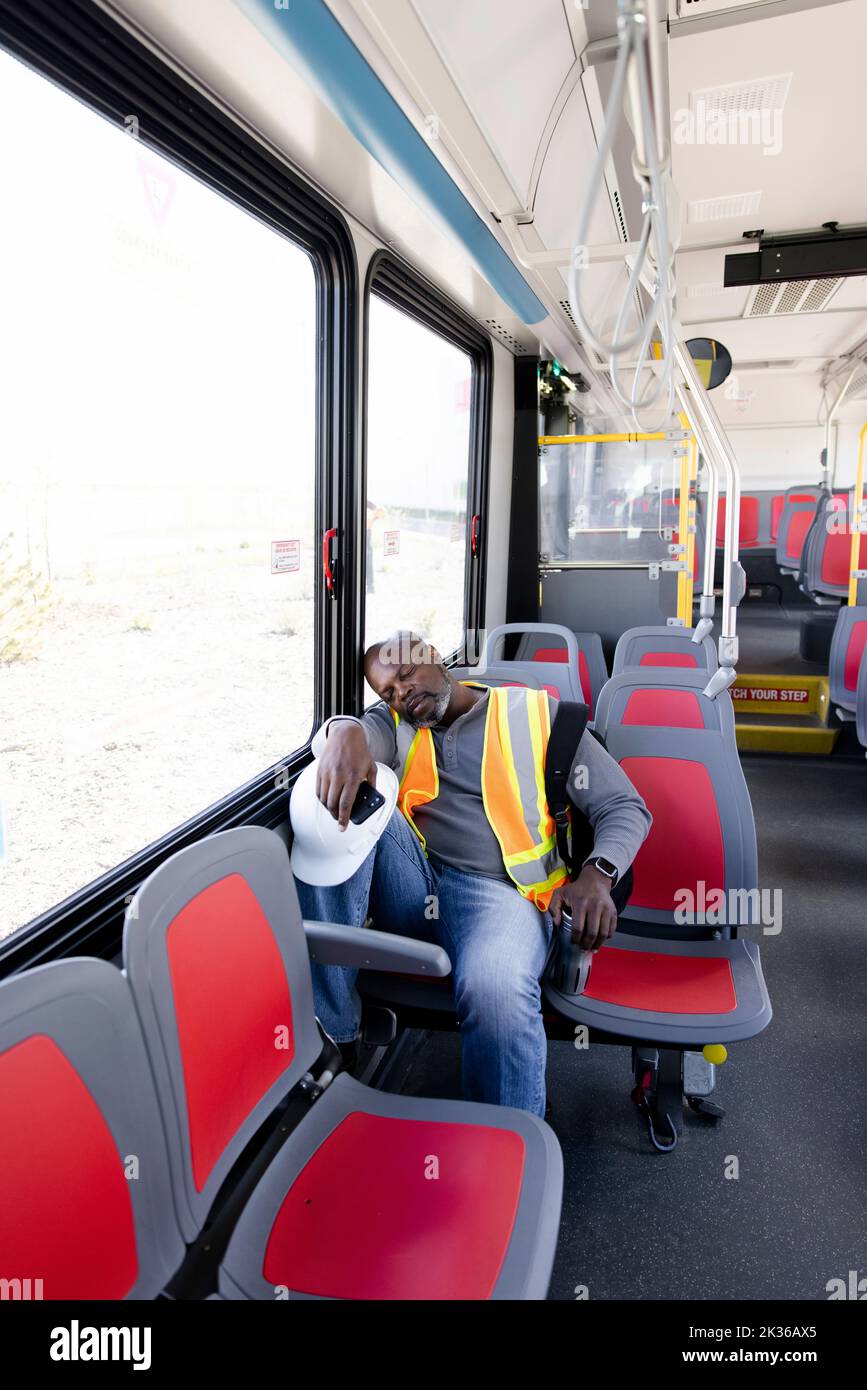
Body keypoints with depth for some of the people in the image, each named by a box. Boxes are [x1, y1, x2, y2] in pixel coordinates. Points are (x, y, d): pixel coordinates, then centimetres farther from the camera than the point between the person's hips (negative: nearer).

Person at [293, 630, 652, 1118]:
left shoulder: (537, 713, 10)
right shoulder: (395, 724, 18)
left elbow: (625, 807, 7)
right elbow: (364, 732, -7)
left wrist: (597, 874, -14)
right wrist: (345, 731, -33)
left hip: (501, 889, -3)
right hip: (411, 883, 4)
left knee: (496, 989, -38)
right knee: (342, 798, -22)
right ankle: (329, 1025, -23)